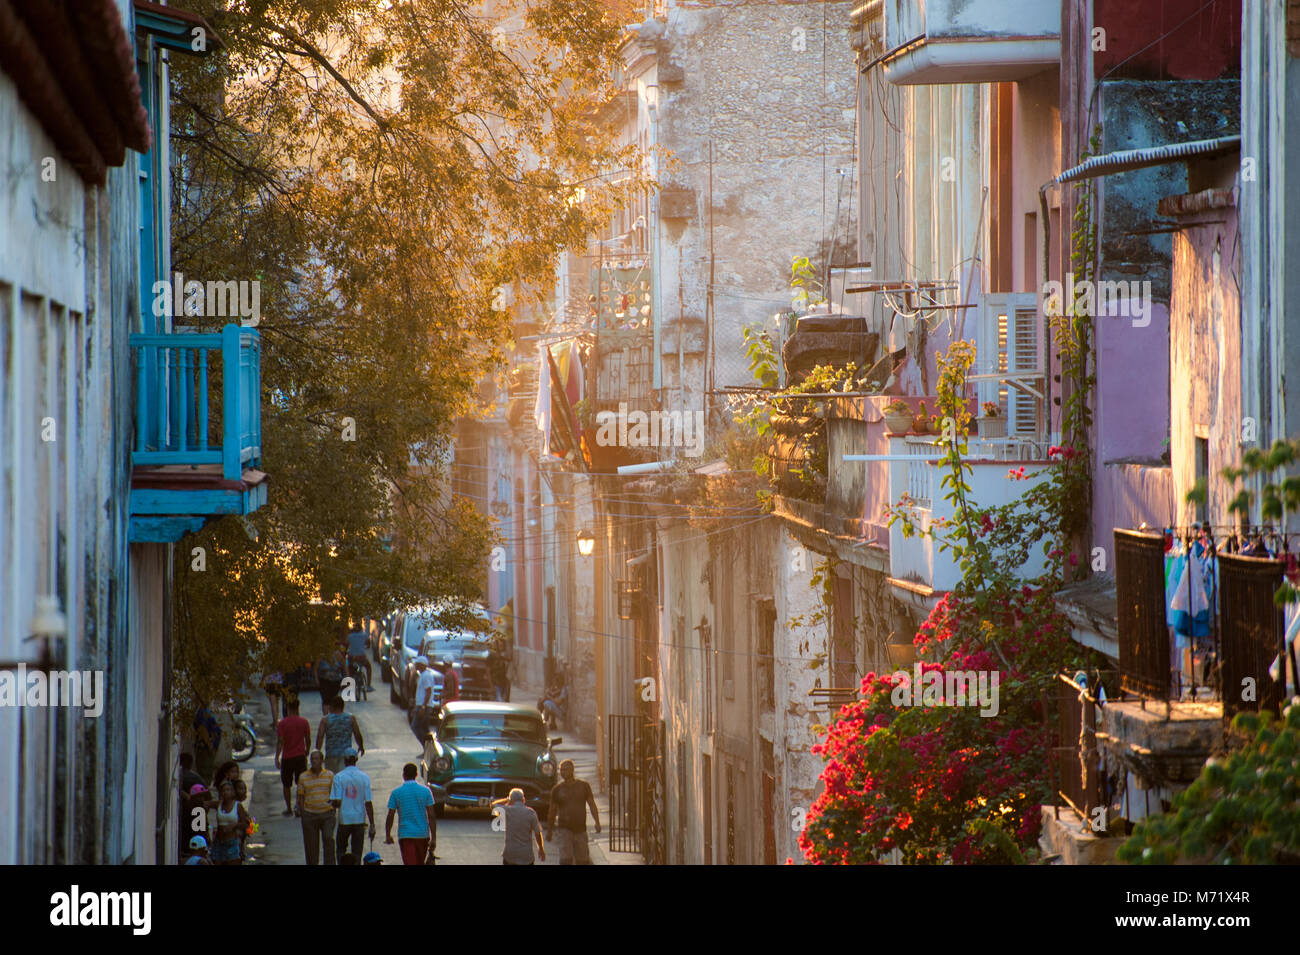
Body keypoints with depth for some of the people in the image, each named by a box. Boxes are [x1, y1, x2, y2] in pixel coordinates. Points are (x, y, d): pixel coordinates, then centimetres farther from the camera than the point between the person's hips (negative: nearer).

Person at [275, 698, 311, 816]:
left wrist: (277, 758, -8)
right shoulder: (304, 722, -2)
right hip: (300, 756, 2)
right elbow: (308, 740, 4)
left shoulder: (283, 723, -10)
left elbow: (280, 742, -13)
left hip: (287, 757, -2)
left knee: (287, 785, 11)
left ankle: (289, 809, 15)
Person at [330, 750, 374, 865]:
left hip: (344, 819, -1)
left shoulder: (339, 777, -8)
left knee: (341, 848, 17)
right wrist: (372, 825, -1)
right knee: (357, 853, 6)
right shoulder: (364, 778, -4)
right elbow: (368, 803, -4)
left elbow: (337, 802, -13)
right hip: (359, 820, 1)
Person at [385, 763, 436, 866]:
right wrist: (434, 838, -1)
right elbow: (431, 816, -4)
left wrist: (388, 835, 11)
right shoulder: (425, 791, -1)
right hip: (422, 834, 2)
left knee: (409, 863, -6)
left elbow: (390, 816, -2)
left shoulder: (396, 792, -4)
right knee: (420, 864, 19)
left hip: (405, 835, -2)